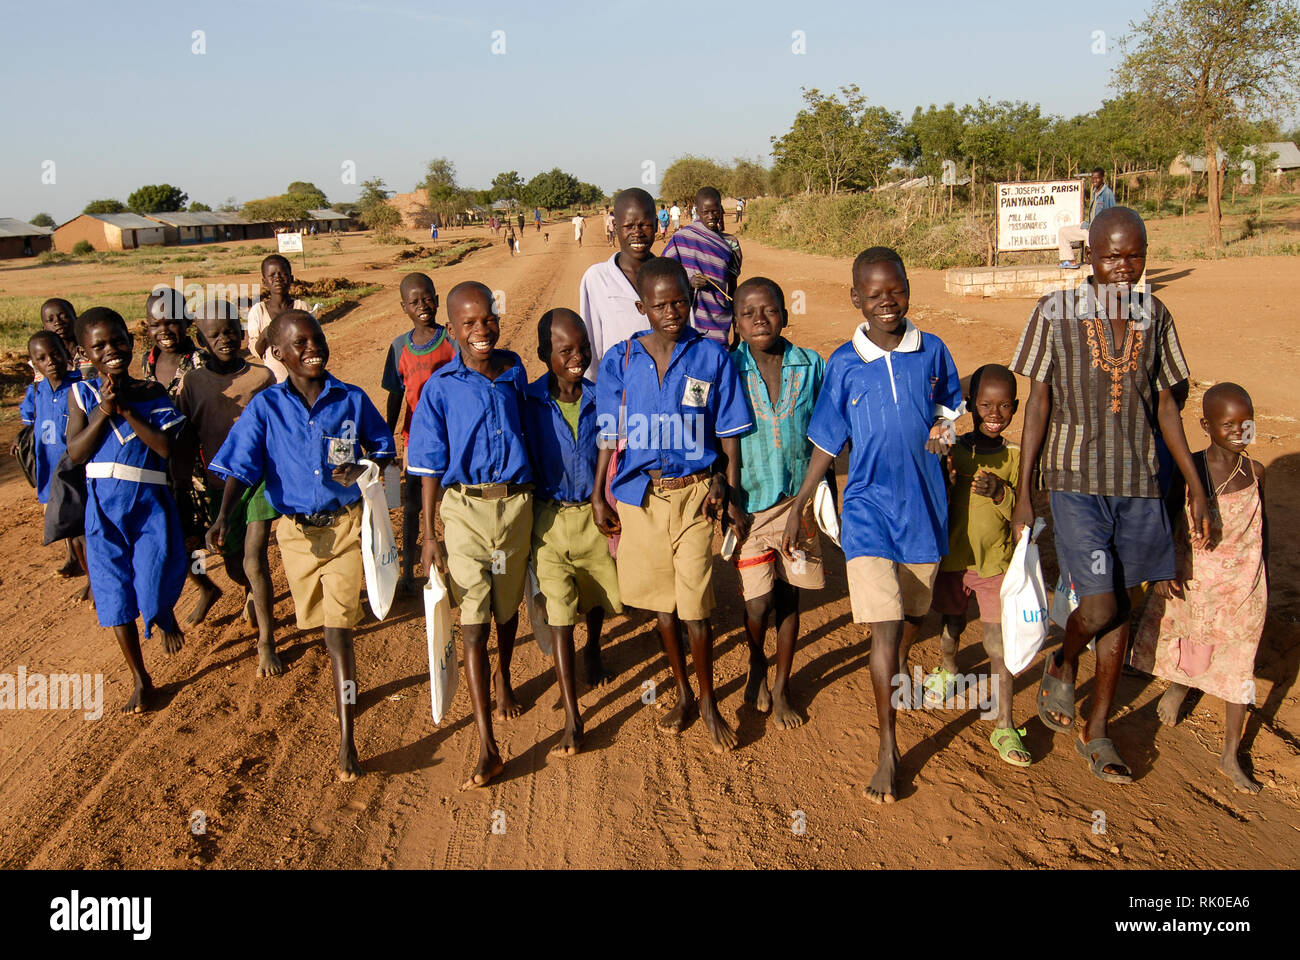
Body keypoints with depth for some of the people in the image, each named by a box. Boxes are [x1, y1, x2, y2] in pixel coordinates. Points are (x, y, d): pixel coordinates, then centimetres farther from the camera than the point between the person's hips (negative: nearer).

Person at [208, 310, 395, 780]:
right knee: (324, 625, 18)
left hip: (345, 525, -2)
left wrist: (364, 468, -13)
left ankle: (346, 739, -7)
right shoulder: (265, 407, -3)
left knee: (338, 628, -9)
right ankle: (345, 686, 46)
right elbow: (240, 467, -8)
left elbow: (384, 447, 10)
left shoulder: (352, 399, -2)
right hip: (296, 530, 2)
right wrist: (223, 516, -25)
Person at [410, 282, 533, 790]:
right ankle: (487, 746, -3)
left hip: (517, 503, 3)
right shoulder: (441, 388, -7)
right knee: (473, 624, -5)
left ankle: (503, 677, 51)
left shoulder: (514, 371, 4)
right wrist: (429, 535, -7)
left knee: (507, 608, 20)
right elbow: (430, 468, -4)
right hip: (465, 507, -3)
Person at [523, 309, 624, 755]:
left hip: (595, 513, 3)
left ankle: (593, 651, 56)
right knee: (559, 609, -7)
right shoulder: (528, 403, -9)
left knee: (599, 593, 21)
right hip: (550, 516, -3)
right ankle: (571, 720, -4)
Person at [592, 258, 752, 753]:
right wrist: (598, 496, 5)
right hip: (640, 495, 2)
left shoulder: (712, 357, -3)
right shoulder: (620, 360, 1)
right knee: (663, 603, 14)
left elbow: (729, 435, 2)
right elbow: (610, 435, 7)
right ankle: (682, 693, 34)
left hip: (696, 493, -2)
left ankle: (708, 702, 21)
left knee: (695, 608, -1)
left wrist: (730, 495, -1)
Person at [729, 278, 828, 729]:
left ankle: (781, 688, 29)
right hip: (750, 503, -2)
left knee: (789, 595, 10)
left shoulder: (811, 366, -2)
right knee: (759, 601, -2)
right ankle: (757, 664, 32)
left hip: (798, 501, 2)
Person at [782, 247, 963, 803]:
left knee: (915, 611, 21)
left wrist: (946, 430, -8)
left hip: (924, 504, 3)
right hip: (869, 507, -2)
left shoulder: (932, 351, -1)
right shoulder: (844, 364, -5)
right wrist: (799, 506, 2)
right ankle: (887, 749, 2)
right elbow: (827, 443, 3)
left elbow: (950, 404, 15)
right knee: (884, 626, -10)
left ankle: (898, 671, 56)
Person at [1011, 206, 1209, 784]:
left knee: (1121, 608, 10)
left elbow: (1165, 406, 10)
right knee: (1099, 607, -12)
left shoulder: (1155, 317, 4)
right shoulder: (1056, 312, -7)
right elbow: (1038, 404, -3)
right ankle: (1060, 667, 24)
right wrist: (1023, 493, -5)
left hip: (1138, 482, 4)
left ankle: (1096, 732, 27)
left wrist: (1197, 488, 9)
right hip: (1075, 481, -4)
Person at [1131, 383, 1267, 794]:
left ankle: (1230, 756, 18)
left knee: (1238, 668, 4)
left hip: (1243, 588, 2)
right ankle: (1178, 684, 54)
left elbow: (1261, 524, 11)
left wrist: (1261, 573, 13)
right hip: (1191, 583, -1)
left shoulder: (1254, 472, -4)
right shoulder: (1190, 471, -13)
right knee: (1180, 650, 17)